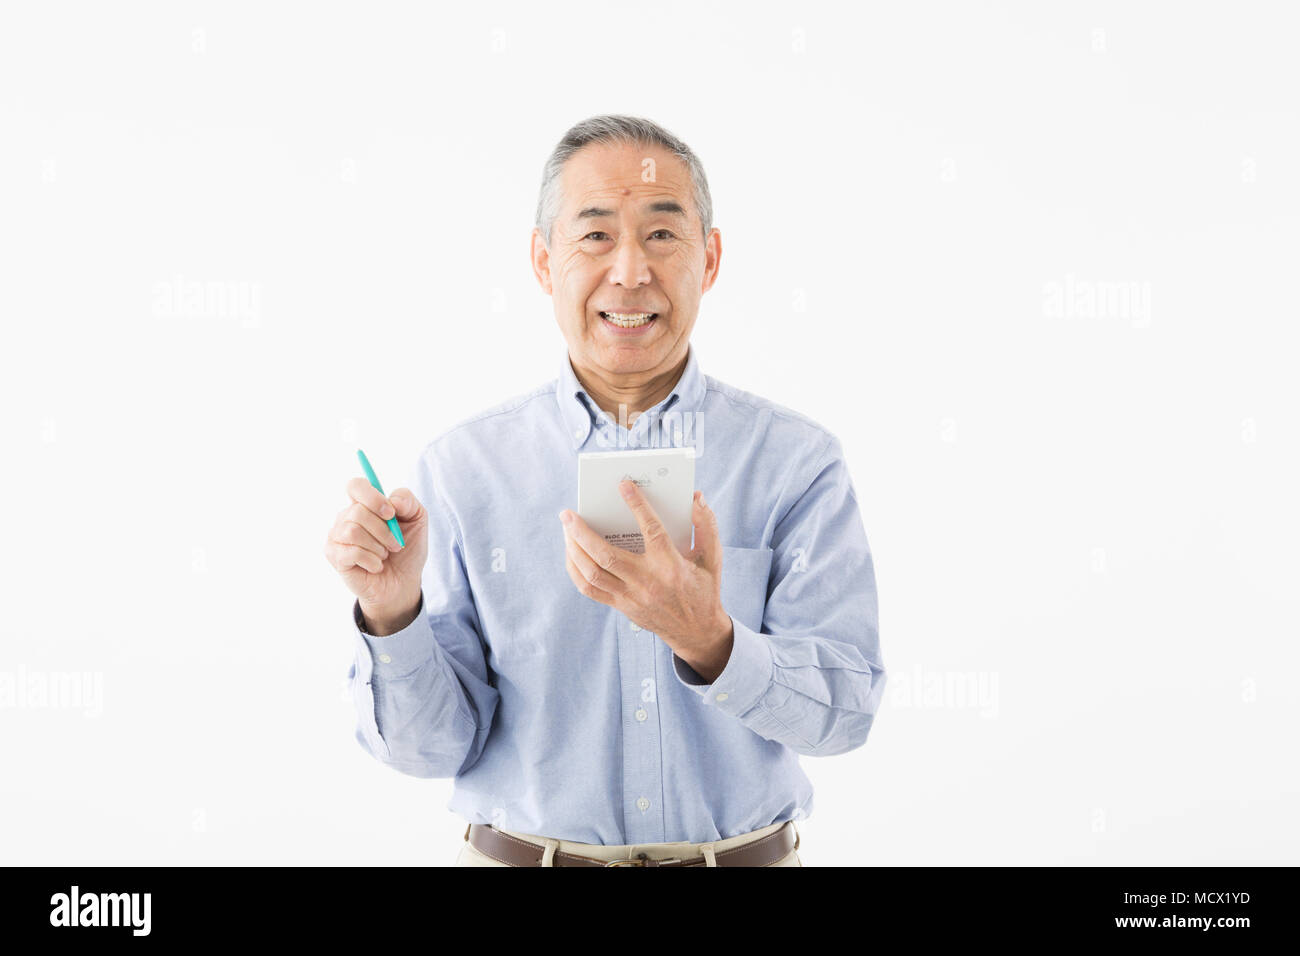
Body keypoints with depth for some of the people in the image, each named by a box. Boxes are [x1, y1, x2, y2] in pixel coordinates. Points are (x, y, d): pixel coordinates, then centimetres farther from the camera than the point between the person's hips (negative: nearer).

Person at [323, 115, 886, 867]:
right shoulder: (463, 467, -6)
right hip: (521, 851, 0)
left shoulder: (799, 460, -8)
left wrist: (708, 642, -31)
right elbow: (435, 746, -6)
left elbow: (845, 710, -15)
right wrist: (392, 613, -24)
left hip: (744, 851, 0)